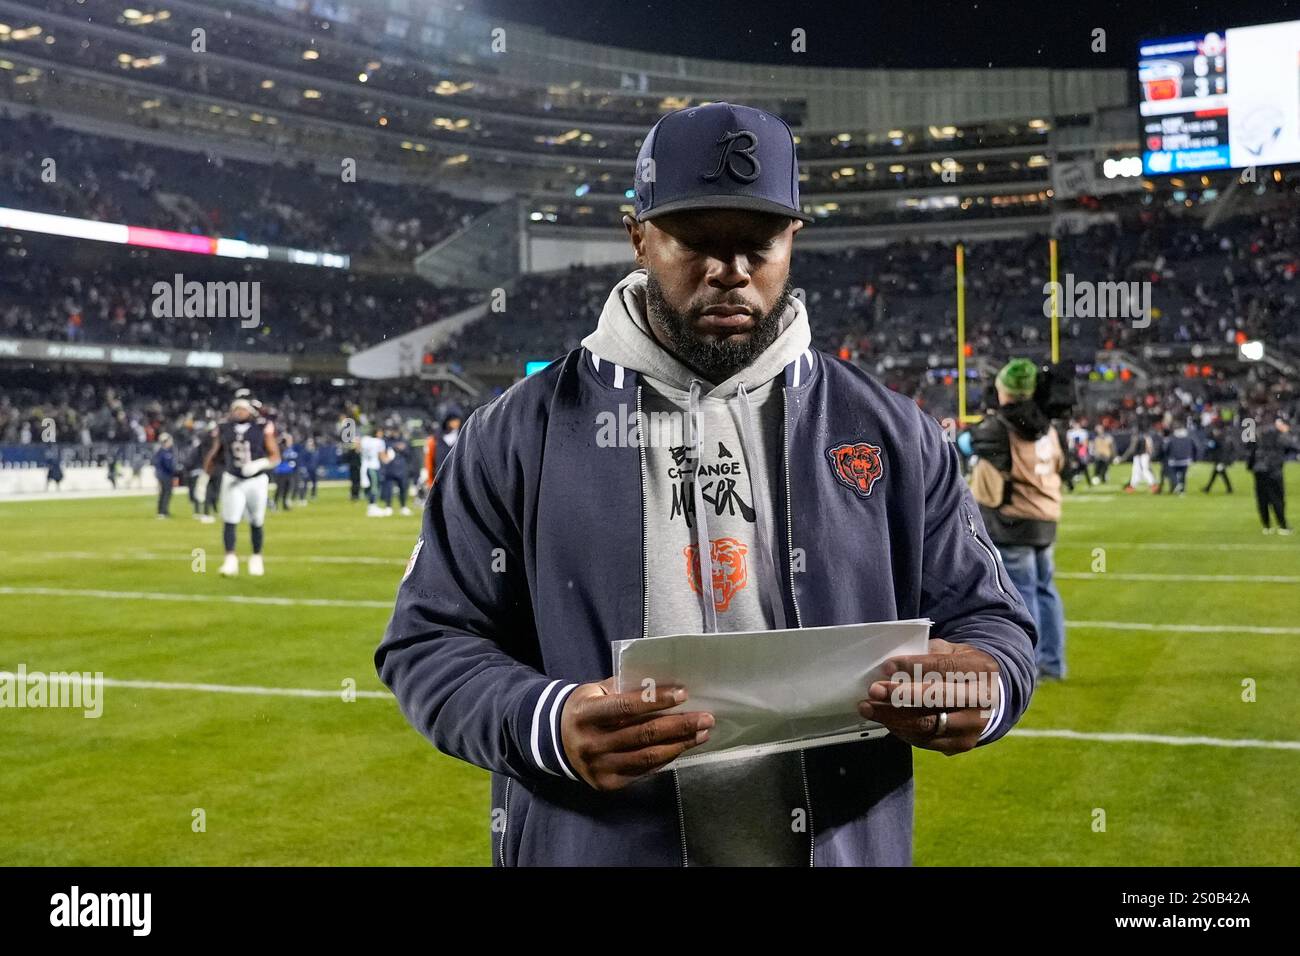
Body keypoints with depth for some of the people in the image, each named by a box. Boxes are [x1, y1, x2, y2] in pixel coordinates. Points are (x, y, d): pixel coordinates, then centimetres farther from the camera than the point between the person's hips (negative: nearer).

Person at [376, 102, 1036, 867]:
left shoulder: (889, 431, 2)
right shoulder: (521, 434, -3)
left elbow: (987, 618, 6)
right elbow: (431, 641, -2)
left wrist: (979, 687, -18)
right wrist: (547, 724, -21)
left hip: (845, 849, 2)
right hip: (594, 848, -1)